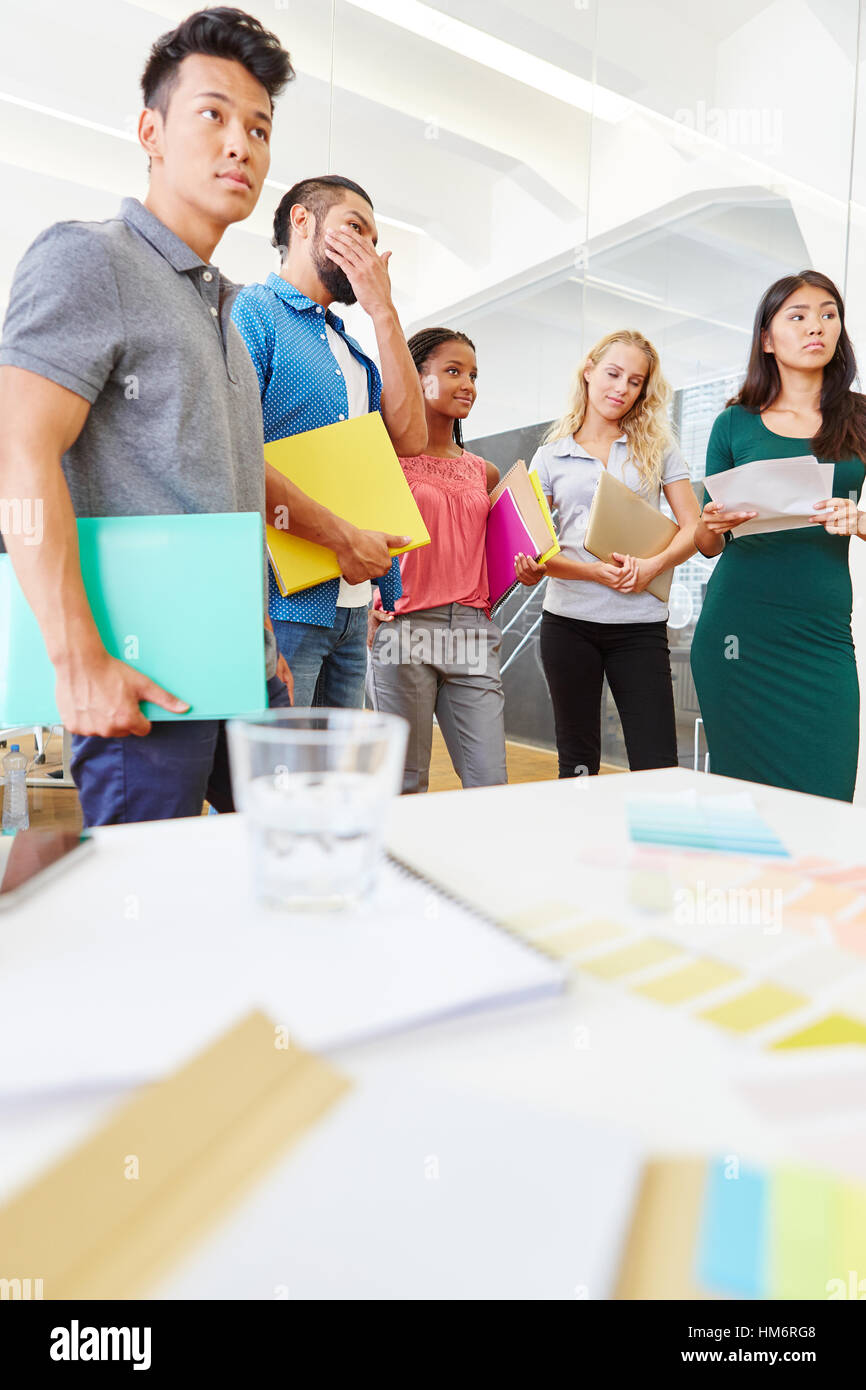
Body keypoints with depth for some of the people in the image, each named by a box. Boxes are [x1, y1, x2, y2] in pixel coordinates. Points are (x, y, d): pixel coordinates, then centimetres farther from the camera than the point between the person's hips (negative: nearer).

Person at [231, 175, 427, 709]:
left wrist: (383, 309, 7)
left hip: (348, 606, 8)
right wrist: (343, 537, -16)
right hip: (282, 604, -8)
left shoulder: (350, 346, 23)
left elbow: (409, 436, 9)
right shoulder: (250, 311, -3)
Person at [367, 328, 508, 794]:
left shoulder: (482, 472, 18)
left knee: (490, 782, 1)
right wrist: (369, 607, -11)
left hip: (472, 633, 5)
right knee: (406, 785, 1)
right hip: (404, 628, -4)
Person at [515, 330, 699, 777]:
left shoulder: (657, 447, 11)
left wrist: (652, 567, -14)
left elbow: (692, 528, 6)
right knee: (577, 763, 8)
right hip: (568, 620, 0)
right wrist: (597, 573, -14)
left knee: (657, 765, -4)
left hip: (640, 623, 0)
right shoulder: (551, 455, 9)